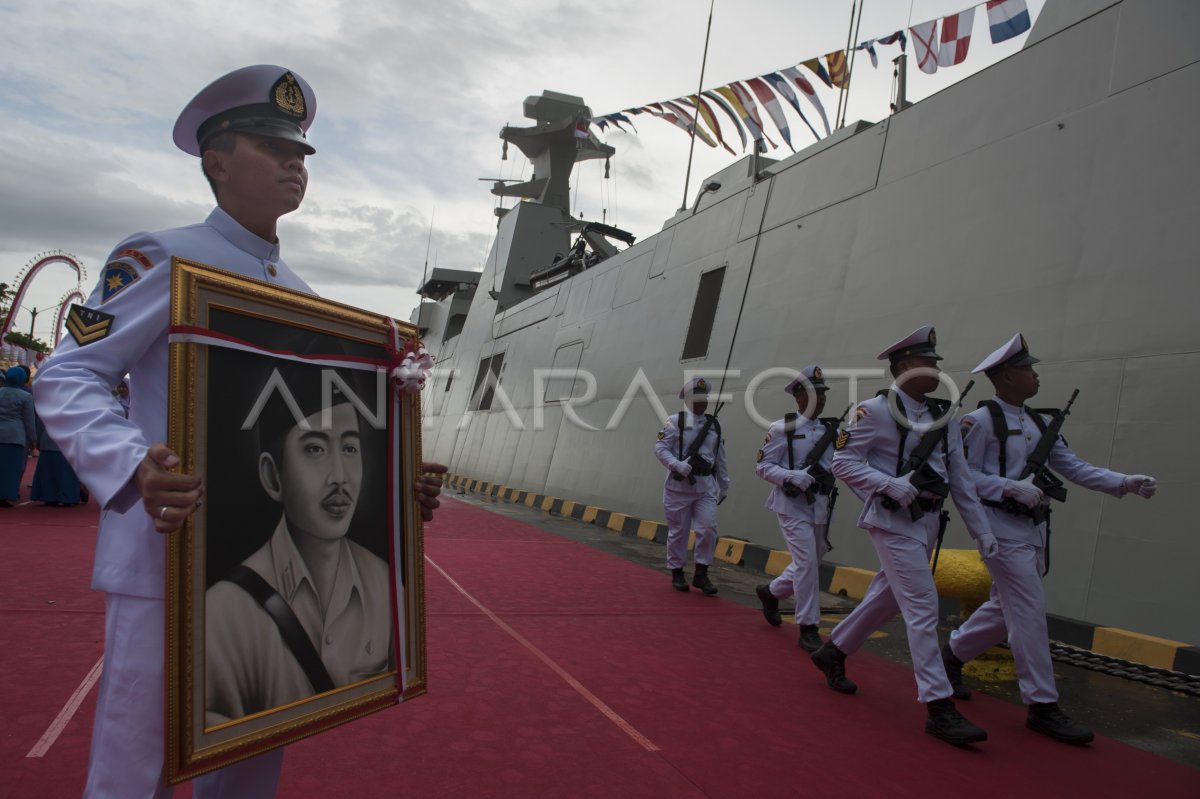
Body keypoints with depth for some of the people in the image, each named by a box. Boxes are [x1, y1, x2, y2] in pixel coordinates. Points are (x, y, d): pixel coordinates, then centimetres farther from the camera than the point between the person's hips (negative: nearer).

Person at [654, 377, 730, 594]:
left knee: (708, 529, -5)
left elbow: (720, 458, 15)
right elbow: (660, 448, -9)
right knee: (678, 531, 6)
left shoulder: (714, 425, 10)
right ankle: (677, 573, 22)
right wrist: (678, 465, -22)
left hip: (706, 486, 4)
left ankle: (701, 574, 9)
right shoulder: (675, 422, -5)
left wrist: (724, 485, 17)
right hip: (679, 486, -3)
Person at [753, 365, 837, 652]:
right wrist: (792, 476, -21)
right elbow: (762, 466, -6)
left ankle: (770, 591, 40)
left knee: (810, 564, 14)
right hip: (793, 505, -6)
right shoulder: (782, 428, -6)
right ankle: (808, 628, 1)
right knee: (807, 562, -12)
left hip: (821, 506, 6)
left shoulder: (832, 429, 8)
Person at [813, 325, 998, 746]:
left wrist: (982, 531, 7)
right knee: (923, 608, -9)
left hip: (928, 522, 8)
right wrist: (891, 484, -24)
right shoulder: (875, 410, -11)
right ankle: (939, 707, -1)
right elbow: (843, 463, -12)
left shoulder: (943, 416, 10)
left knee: (886, 598, 17)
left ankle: (832, 651, 36)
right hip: (893, 521, -8)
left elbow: (961, 479, 11)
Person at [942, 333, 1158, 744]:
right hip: (1002, 528, -8)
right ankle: (1042, 706, 2)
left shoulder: (1037, 422, 13)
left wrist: (1124, 482, -1)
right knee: (1029, 613, -7)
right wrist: (1012, 487, -23)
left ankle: (952, 652, 34)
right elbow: (965, 475, -14)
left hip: (1032, 528, 8)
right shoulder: (982, 420, -11)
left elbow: (1073, 466, 10)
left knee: (1005, 609, 16)